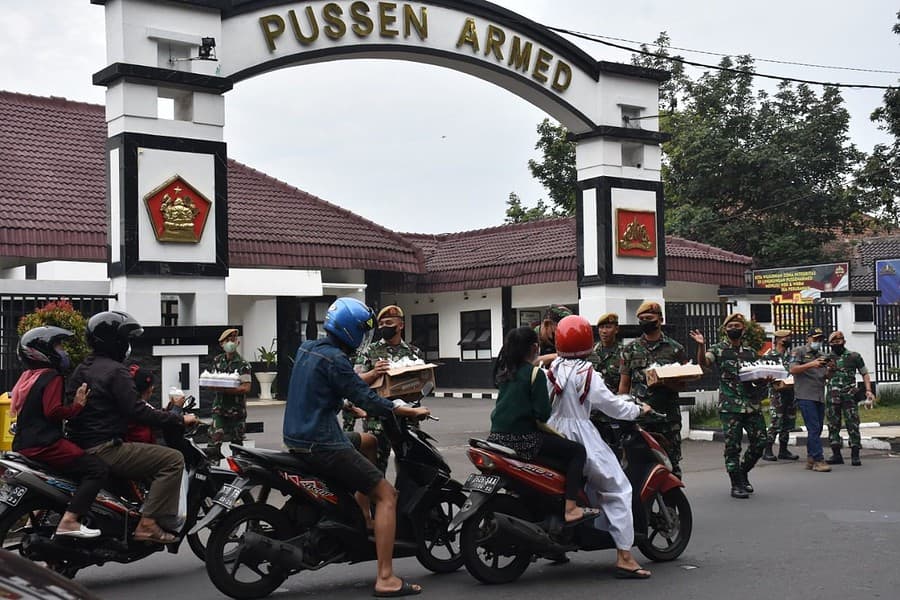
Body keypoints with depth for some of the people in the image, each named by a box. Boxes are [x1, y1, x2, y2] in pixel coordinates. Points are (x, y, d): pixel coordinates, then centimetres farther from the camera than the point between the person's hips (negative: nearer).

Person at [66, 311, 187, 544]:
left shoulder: (81, 369, 16)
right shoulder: (116, 371, -13)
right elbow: (135, 412, -19)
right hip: (106, 449, -10)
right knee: (173, 460, -14)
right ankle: (148, 523, -21)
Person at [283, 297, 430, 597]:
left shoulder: (307, 348, 10)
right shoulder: (334, 359, -17)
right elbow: (367, 399, -18)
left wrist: (353, 406, 30)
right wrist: (412, 412, -9)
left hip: (297, 436, 10)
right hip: (322, 444, -10)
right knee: (386, 495, -7)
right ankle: (385, 578, -12)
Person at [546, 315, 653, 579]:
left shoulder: (553, 369, 5)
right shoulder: (586, 374, -12)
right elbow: (611, 404, -9)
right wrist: (638, 409, 7)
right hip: (581, 438, -7)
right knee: (618, 489, -2)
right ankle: (624, 556, -8)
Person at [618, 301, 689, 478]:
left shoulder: (675, 349, 6)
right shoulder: (630, 349, 10)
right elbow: (624, 384, 11)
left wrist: (663, 381, -15)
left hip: (668, 415, -1)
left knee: (672, 462, 1)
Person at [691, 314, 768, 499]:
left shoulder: (751, 352, 16)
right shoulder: (718, 349, 2)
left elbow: (758, 376, 22)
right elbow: (704, 363, -17)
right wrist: (701, 346, -35)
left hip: (752, 405, 5)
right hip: (730, 407, -4)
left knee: (759, 442, 4)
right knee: (733, 446, -2)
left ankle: (742, 472, 26)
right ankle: (737, 484, 7)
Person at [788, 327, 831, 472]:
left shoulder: (822, 355, 21)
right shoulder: (799, 352, 3)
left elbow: (826, 376, 18)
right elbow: (792, 369, -10)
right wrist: (811, 364, -21)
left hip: (820, 397, 7)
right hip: (805, 396, -7)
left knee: (817, 429, 7)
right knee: (814, 428, -14)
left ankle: (810, 460, 14)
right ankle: (818, 460, -17)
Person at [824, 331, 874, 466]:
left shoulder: (854, 356, 5)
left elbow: (864, 374, 8)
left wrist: (868, 390, -3)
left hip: (849, 396, -2)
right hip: (832, 397, 2)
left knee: (853, 425, -5)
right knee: (833, 425, 4)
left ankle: (855, 455, -1)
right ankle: (836, 455, 10)